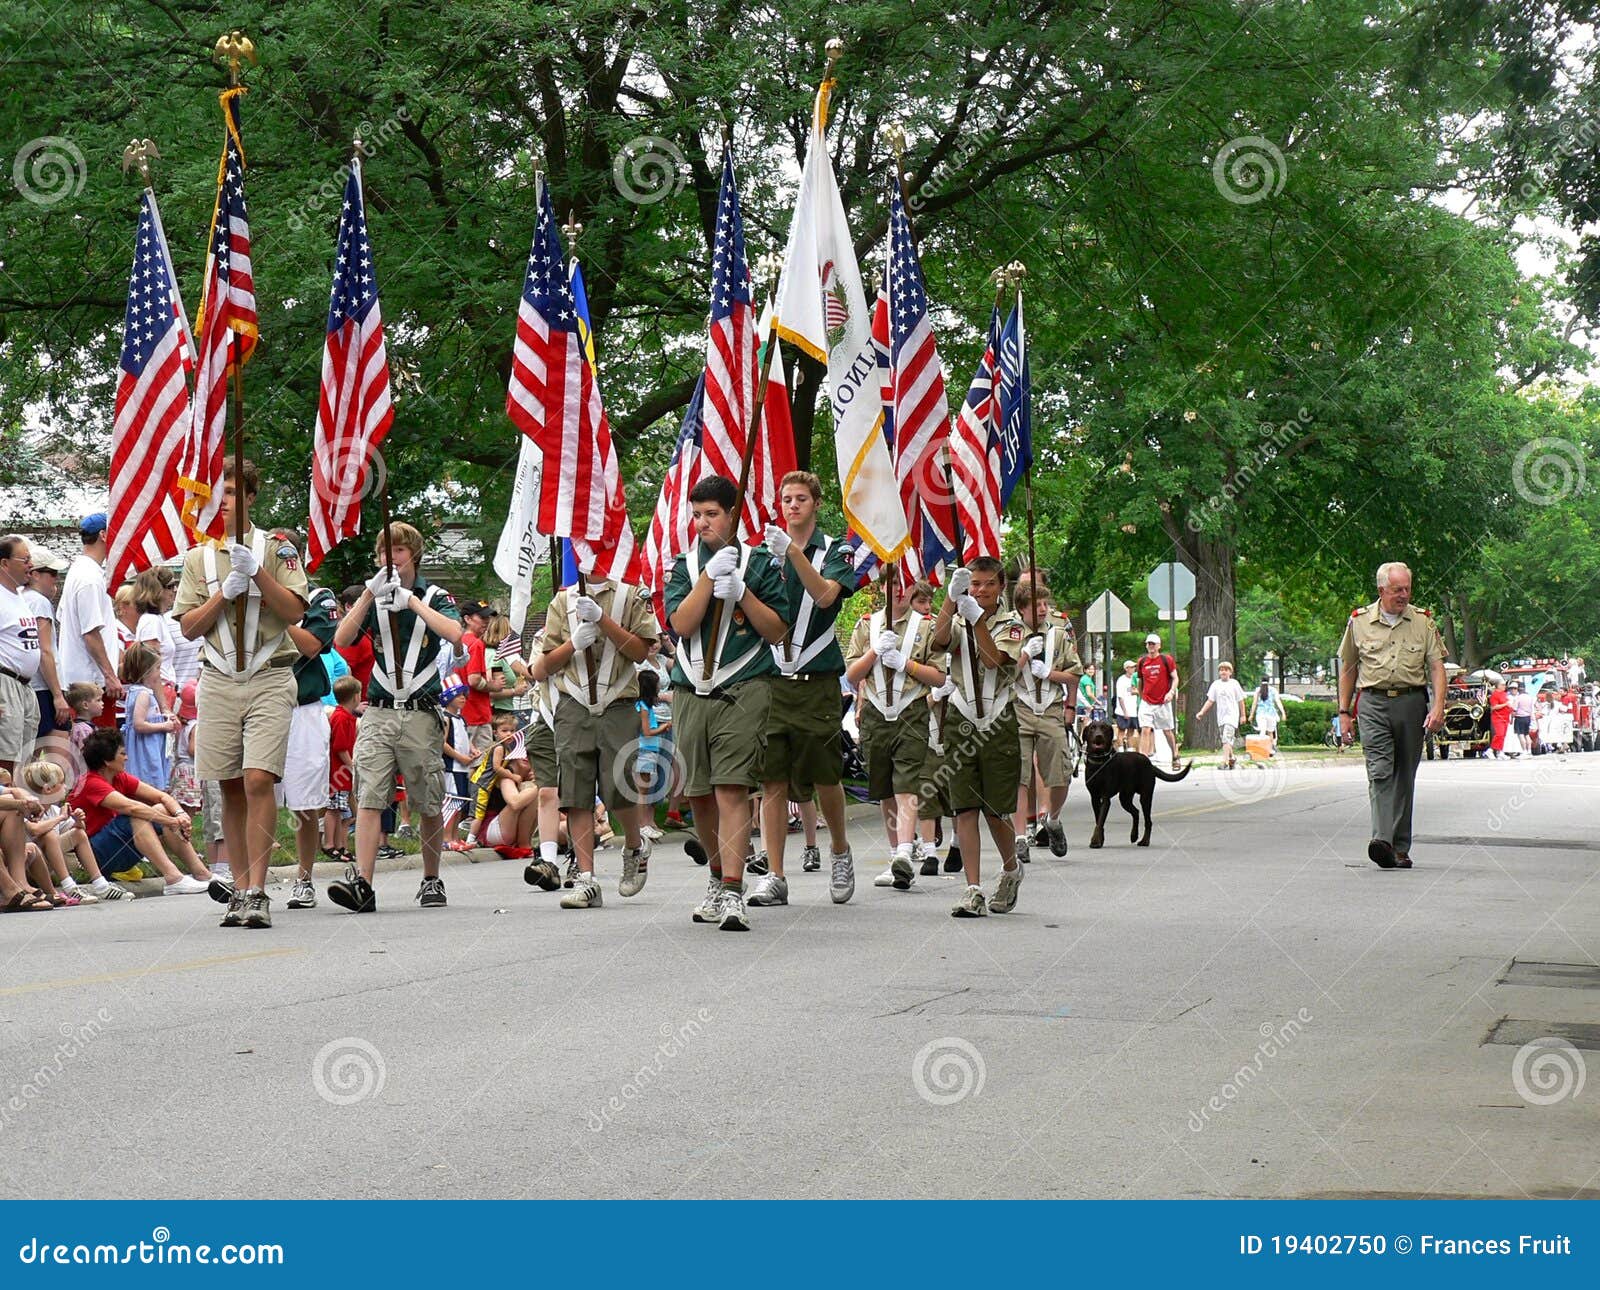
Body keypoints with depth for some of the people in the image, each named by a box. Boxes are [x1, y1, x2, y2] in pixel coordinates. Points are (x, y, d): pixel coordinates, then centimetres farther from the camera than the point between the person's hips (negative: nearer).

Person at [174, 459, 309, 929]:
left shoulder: (276, 547, 5)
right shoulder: (198, 558, 13)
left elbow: (294, 612, -4)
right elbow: (189, 626, 7)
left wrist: (258, 571, -14)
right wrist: (226, 591, -7)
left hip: (269, 679, -3)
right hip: (219, 681, 3)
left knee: (258, 781, -15)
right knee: (231, 788, 5)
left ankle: (256, 891, -15)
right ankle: (240, 888, 12)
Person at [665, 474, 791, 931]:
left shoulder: (759, 563, 6)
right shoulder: (684, 565, 12)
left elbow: (778, 631, 2)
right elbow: (682, 624, -3)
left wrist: (741, 591, -9)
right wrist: (709, 575, -10)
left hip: (743, 691, -4)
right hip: (691, 692, 4)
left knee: (732, 789, -14)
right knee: (698, 793, 9)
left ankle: (732, 893, -18)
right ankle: (718, 875, 30)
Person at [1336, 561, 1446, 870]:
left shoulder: (1423, 621, 8)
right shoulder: (1359, 621, 7)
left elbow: (1436, 666, 5)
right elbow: (1348, 669, 14)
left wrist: (1438, 706, -8)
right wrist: (1344, 712, 10)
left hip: (1412, 702, 1)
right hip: (1374, 703, -1)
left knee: (1405, 776, 6)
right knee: (1380, 771, -16)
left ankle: (1400, 848, 12)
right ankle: (1382, 840, -28)